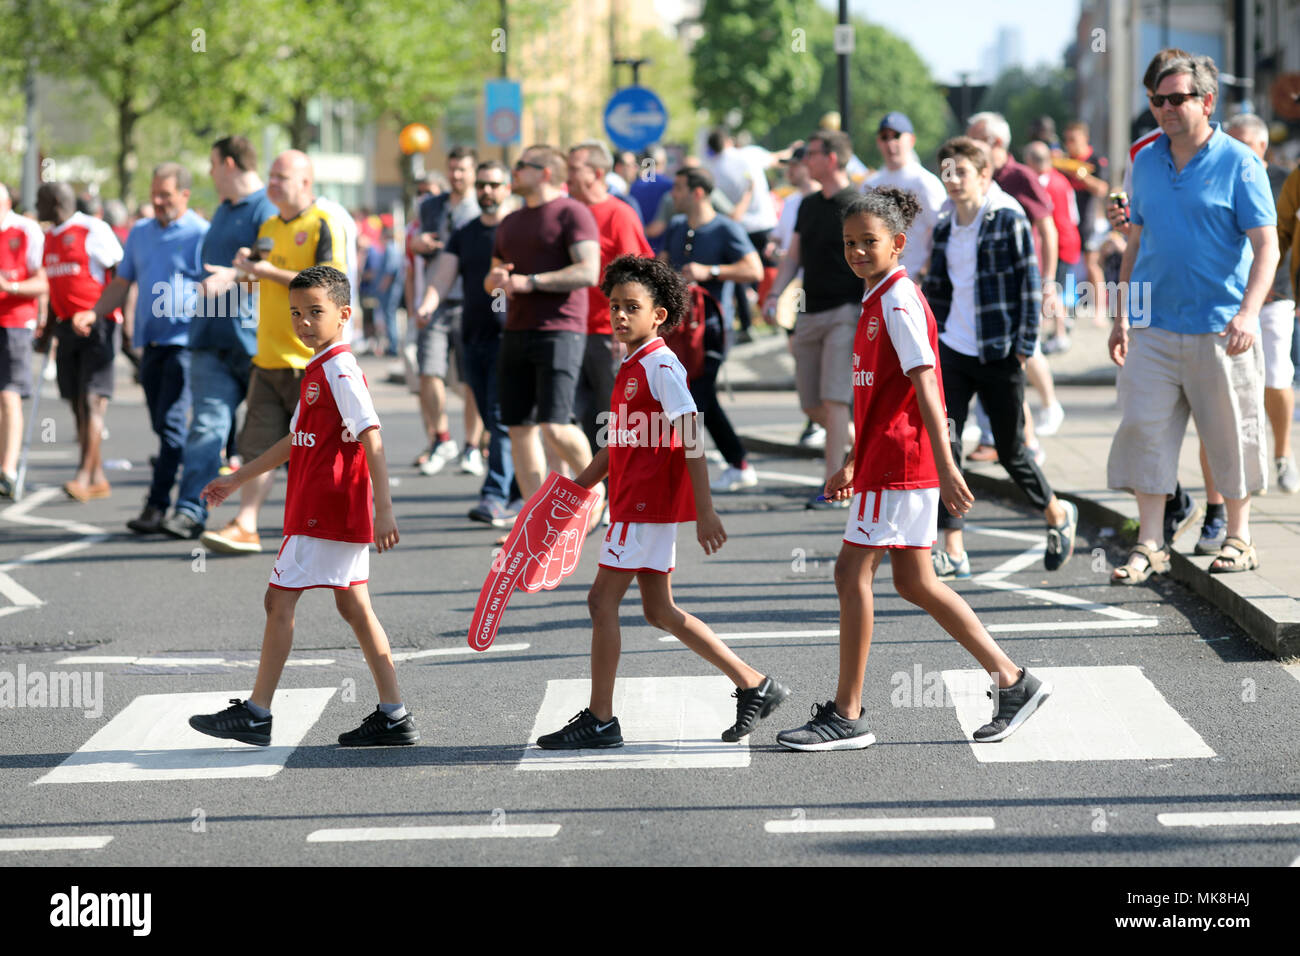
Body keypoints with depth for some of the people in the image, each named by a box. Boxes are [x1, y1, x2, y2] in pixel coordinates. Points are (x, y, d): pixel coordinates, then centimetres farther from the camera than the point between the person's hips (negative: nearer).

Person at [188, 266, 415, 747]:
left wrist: (384, 510, -27)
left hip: (325, 512, -10)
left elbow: (372, 440, -21)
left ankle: (256, 713, 0)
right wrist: (237, 479, 29)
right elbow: (294, 441, 26)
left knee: (280, 599, -5)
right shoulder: (319, 370, 16)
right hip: (339, 512, 10)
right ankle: (393, 716, 9)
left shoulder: (340, 370, -14)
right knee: (353, 605, 9)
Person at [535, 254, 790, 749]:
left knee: (603, 600, -7)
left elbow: (691, 442, -19)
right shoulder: (631, 368, 15)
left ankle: (599, 721, -1)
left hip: (647, 504, -10)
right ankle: (755, 686, 16)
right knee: (659, 610, 12)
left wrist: (704, 510, -23)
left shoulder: (661, 366, -13)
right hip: (632, 502, 10)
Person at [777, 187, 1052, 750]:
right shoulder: (878, 300, 16)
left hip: (898, 463, -10)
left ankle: (846, 716, -1)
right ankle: (1012, 682, 16)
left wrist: (946, 466, -25)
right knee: (913, 581, 12)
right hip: (884, 460, 10)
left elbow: (925, 384, -20)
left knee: (852, 573, -6)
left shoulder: (898, 301, -13)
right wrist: (853, 465, 27)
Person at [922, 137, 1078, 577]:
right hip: (952, 352, 5)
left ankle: (1058, 515, 32)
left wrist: (1024, 347, -11)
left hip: (999, 356, -5)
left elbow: (1030, 285, -8)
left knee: (1011, 451, 6)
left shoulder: (1009, 220, -7)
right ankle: (953, 550, -5)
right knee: (942, 444, -8)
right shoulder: (945, 228, 9)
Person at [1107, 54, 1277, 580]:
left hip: (1219, 329, -4)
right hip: (1154, 329, 4)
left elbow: (1266, 246, -9)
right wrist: (1121, 316, 14)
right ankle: (1150, 545, 6)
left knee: (1230, 436, 5)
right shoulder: (1146, 162, 10)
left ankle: (1238, 537, 21)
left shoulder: (1239, 163, -5)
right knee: (1145, 431, -1)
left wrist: (1248, 312, -23)